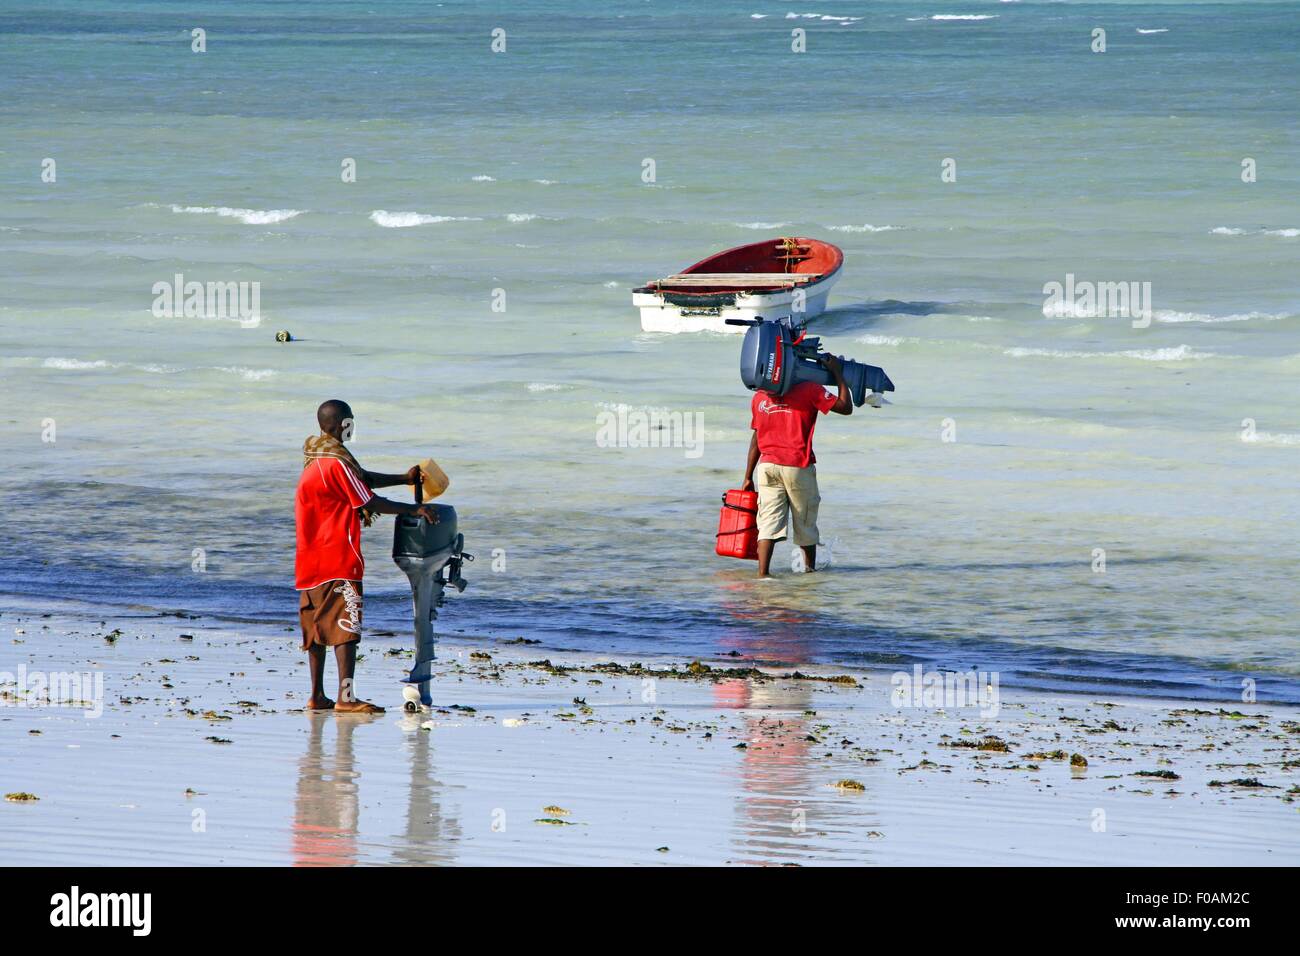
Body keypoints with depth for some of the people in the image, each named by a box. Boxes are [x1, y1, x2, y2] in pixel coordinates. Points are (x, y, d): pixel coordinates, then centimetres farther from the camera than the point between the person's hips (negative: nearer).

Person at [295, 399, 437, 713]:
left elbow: (363, 478, 21)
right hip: (339, 558, -10)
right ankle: (345, 698, -17)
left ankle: (317, 696, 14)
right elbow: (371, 503, -14)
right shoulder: (337, 463, -16)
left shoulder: (317, 459, 14)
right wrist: (415, 510, -7)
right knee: (346, 627, -12)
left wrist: (403, 479, 16)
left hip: (312, 560, 10)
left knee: (318, 628, 11)